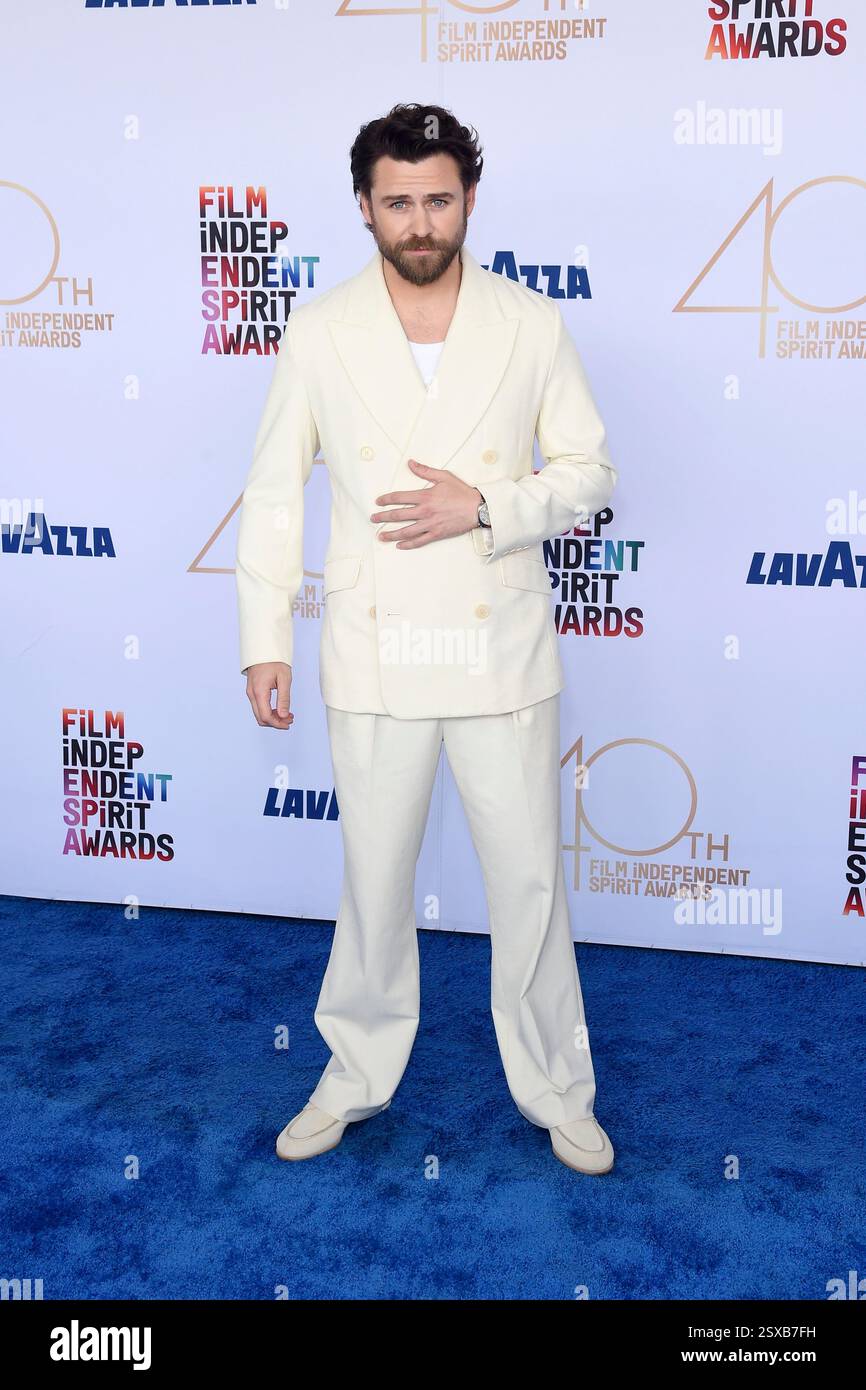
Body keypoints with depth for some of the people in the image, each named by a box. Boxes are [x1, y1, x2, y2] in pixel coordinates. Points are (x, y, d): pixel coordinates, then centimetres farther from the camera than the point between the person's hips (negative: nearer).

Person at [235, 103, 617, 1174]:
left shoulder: (531, 324, -1)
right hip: (373, 661, 0)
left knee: (530, 881, 9)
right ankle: (357, 1077, 35)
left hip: (503, 655, 0)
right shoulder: (319, 331, 0)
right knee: (374, 881, 13)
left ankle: (557, 1091, 29)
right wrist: (264, 639, -1)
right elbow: (273, 492, 3)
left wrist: (482, 508, -16)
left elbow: (588, 473, 2)